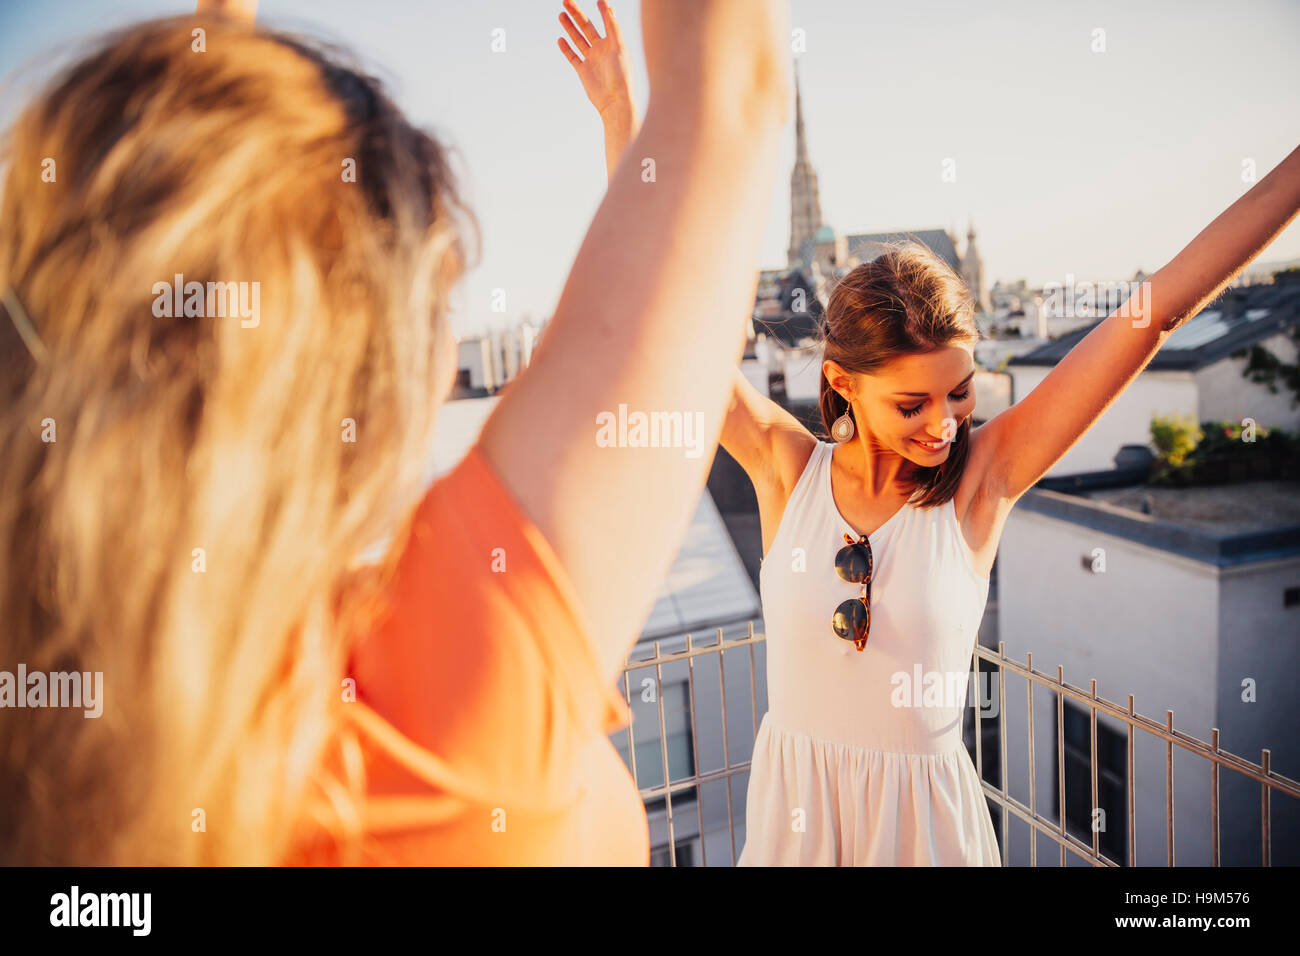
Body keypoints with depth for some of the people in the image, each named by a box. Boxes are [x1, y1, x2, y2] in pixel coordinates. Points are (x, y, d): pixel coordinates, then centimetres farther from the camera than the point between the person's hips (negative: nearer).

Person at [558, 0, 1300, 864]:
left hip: (923, 813, 0)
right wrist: (620, 116, -12)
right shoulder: (788, 468, -13)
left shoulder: (981, 479, -14)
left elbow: (1157, 311, -17)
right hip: (795, 800, 1)